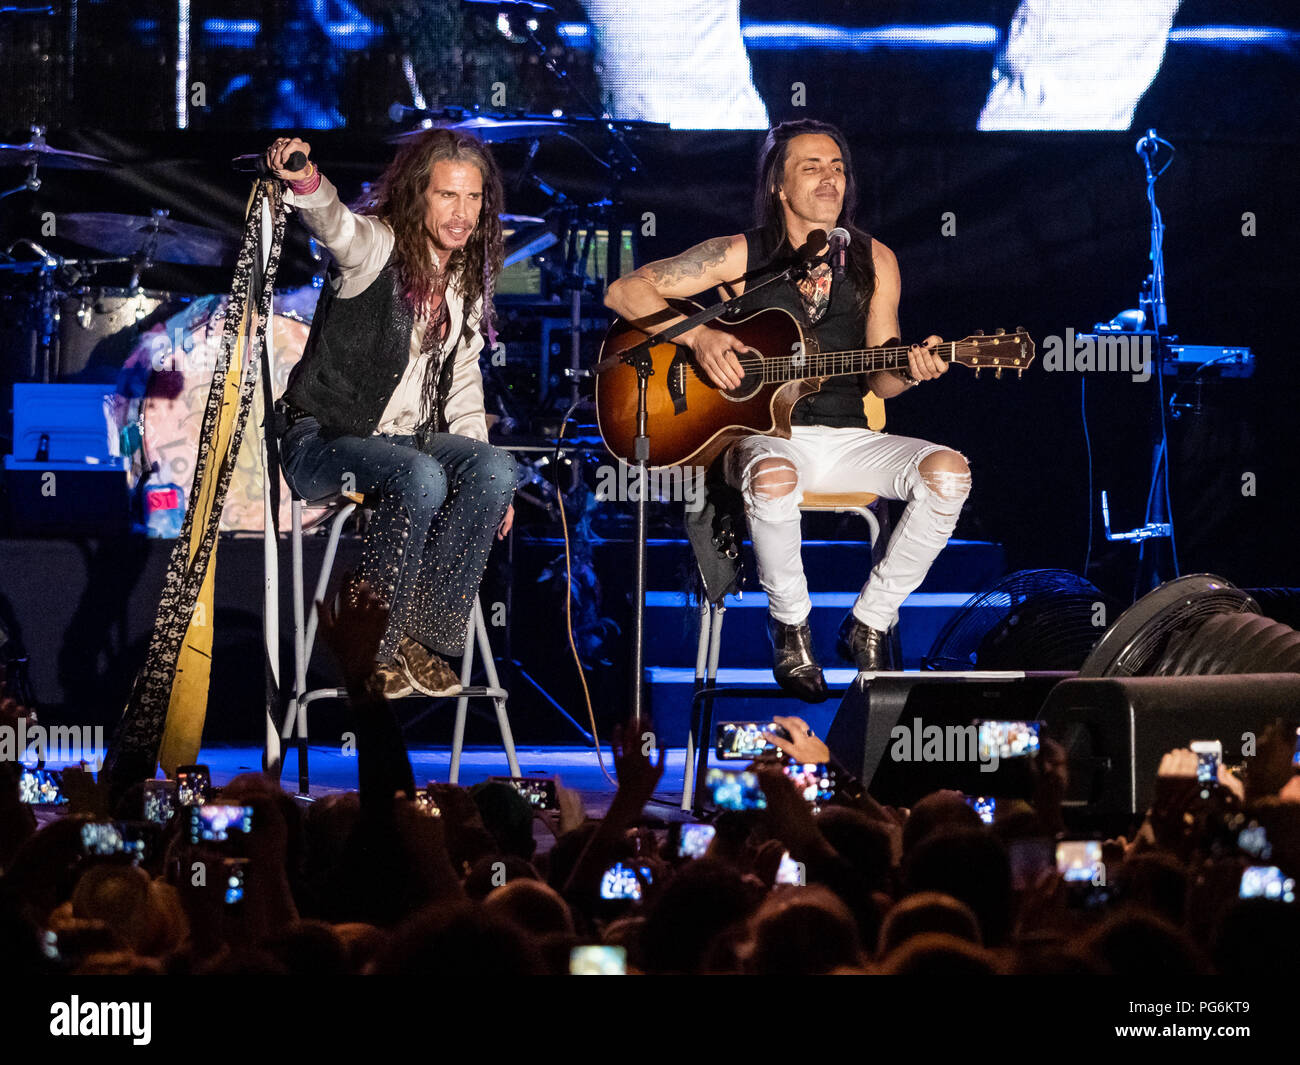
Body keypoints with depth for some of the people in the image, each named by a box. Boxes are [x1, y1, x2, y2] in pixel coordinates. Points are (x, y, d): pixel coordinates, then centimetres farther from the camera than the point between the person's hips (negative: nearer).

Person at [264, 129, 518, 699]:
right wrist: (305, 182, -61)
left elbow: (462, 380, 17)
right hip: (324, 438, -6)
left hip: (412, 437, 7)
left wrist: (479, 469, 5)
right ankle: (370, 649, -19)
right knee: (420, 479, -35)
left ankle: (422, 635, -14)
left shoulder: (467, 278, 9)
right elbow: (335, 224, -37)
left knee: (495, 468, -22)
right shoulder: (376, 247, -12)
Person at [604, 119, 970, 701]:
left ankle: (870, 621, -6)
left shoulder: (873, 261, 9)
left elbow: (877, 379, 9)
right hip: (762, 433, -4)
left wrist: (908, 372, -15)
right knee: (773, 478, -40)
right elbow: (626, 292, -2)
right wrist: (699, 336, -16)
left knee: (947, 471, -23)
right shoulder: (741, 255, -1)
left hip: (845, 437, 4)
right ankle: (790, 625, -14)